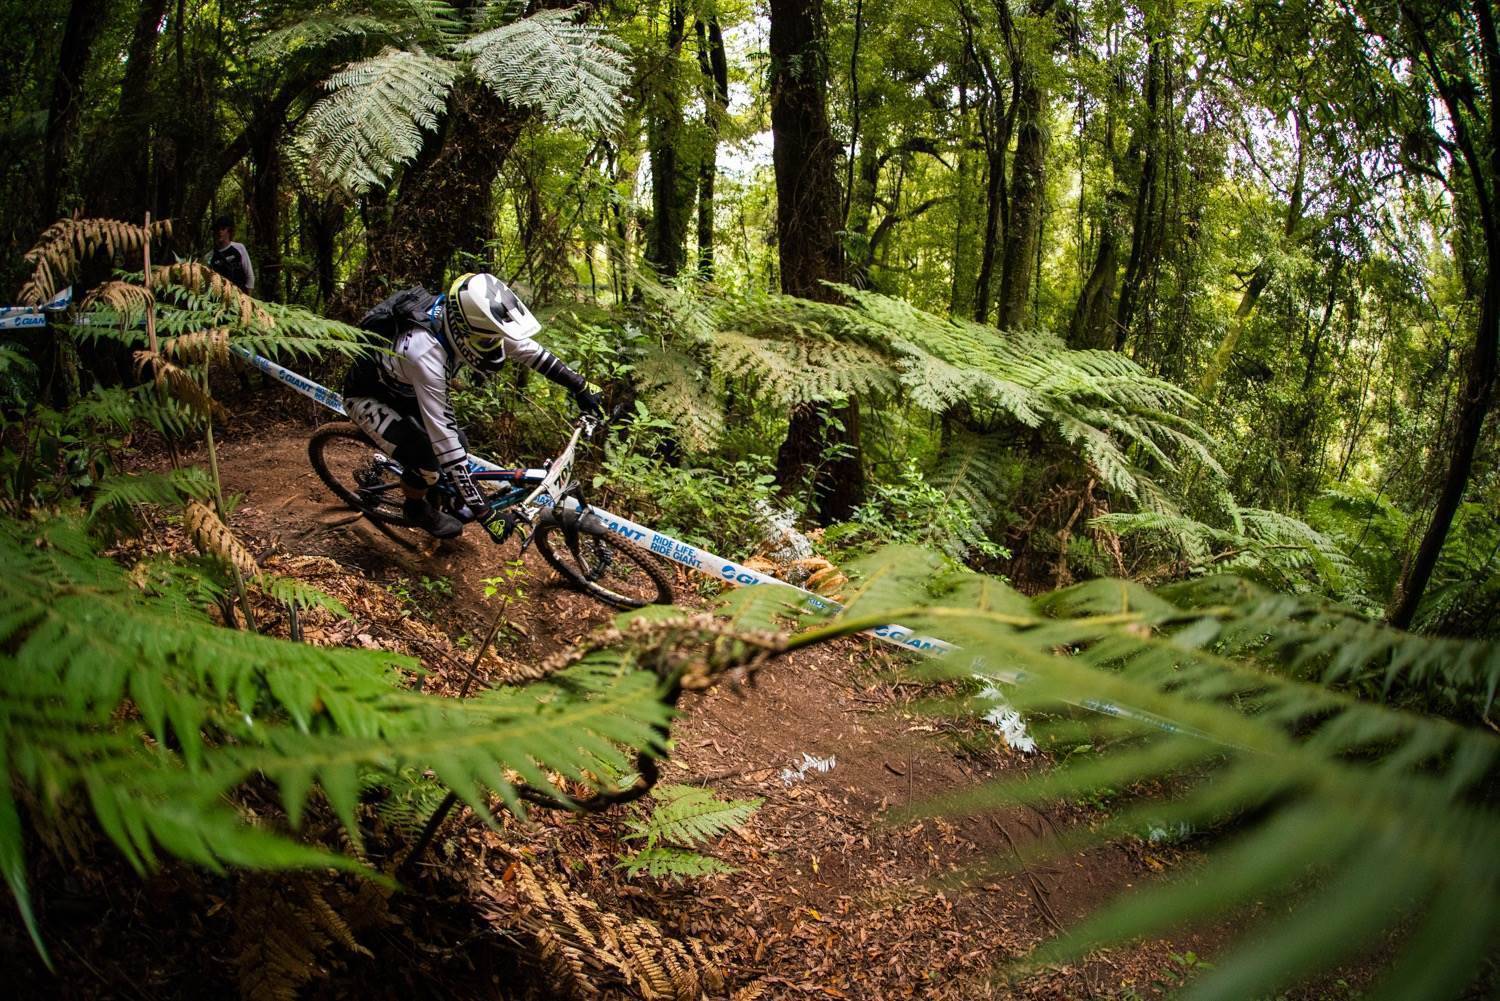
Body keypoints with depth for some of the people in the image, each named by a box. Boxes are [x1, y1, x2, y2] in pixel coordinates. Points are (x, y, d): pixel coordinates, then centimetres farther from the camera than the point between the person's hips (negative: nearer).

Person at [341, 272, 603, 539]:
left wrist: (581, 387, -5)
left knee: (458, 444, -1)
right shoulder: (425, 354, -43)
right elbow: (445, 443, -42)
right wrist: (484, 513, -40)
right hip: (366, 396, -7)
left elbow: (529, 349, -7)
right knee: (426, 461, -20)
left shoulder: (468, 320, -24)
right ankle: (415, 508, 12)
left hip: (404, 390, 7)